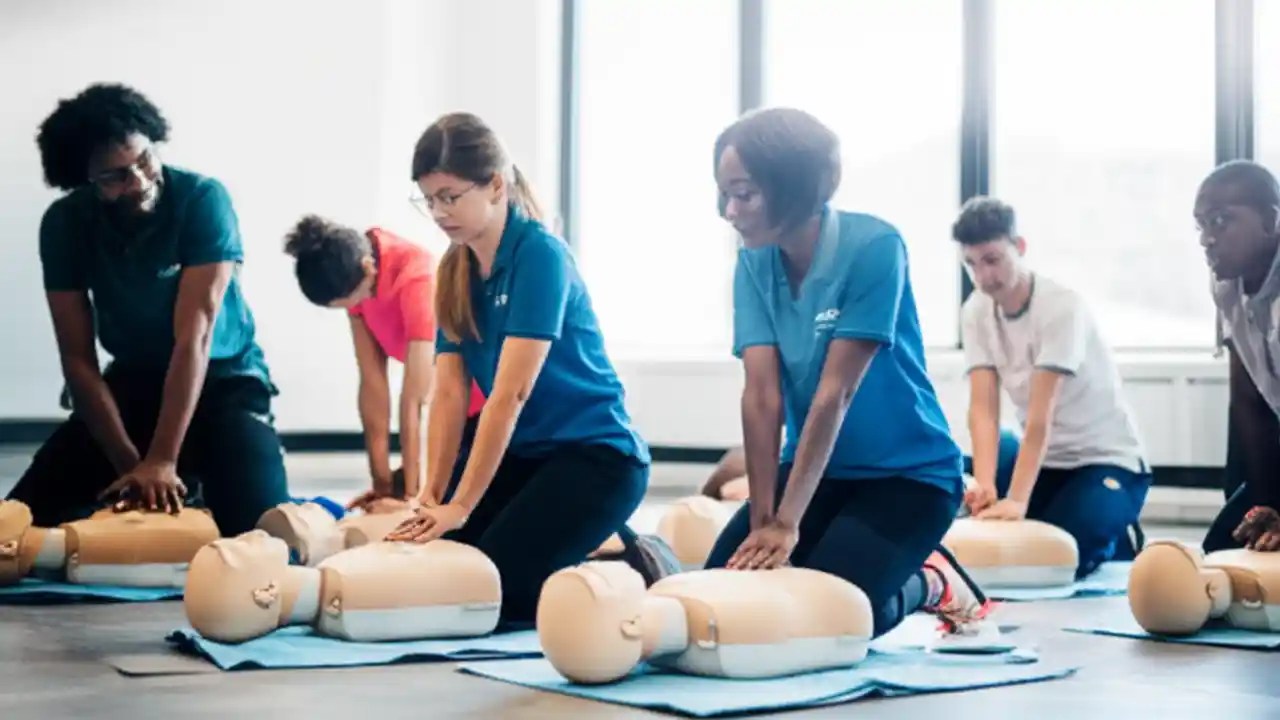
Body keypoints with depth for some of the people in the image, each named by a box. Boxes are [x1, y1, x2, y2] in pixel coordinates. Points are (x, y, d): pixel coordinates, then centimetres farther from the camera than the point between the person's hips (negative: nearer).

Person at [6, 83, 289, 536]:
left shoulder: (203, 199, -23)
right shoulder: (64, 223, -12)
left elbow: (194, 337, -28)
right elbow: (78, 358, -12)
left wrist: (162, 461, -35)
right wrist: (130, 464, -23)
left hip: (224, 382, -3)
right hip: (132, 381, 3)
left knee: (259, 529, -26)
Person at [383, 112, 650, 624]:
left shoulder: (539, 254, -18)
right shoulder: (455, 269, 5)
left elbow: (510, 393, -23)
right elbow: (449, 392, 1)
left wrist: (460, 506, -23)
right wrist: (431, 496, -8)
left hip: (594, 453, -8)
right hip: (524, 452, 8)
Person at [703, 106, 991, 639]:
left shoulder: (873, 246, -22)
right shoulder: (754, 262, -6)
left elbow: (835, 393, -25)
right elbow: (761, 395, -14)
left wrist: (787, 522, -26)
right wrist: (761, 518, -21)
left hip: (906, 472, -6)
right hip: (815, 468, 6)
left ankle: (928, 583, 10)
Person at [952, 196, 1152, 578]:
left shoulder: (1061, 306, -24)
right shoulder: (975, 312, -7)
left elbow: (1040, 414, -31)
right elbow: (982, 408, -17)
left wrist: (1016, 501, -39)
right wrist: (985, 485, -34)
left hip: (1105, 458, -6)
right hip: (1044, 457, 6)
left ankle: (1122, 541, 10)